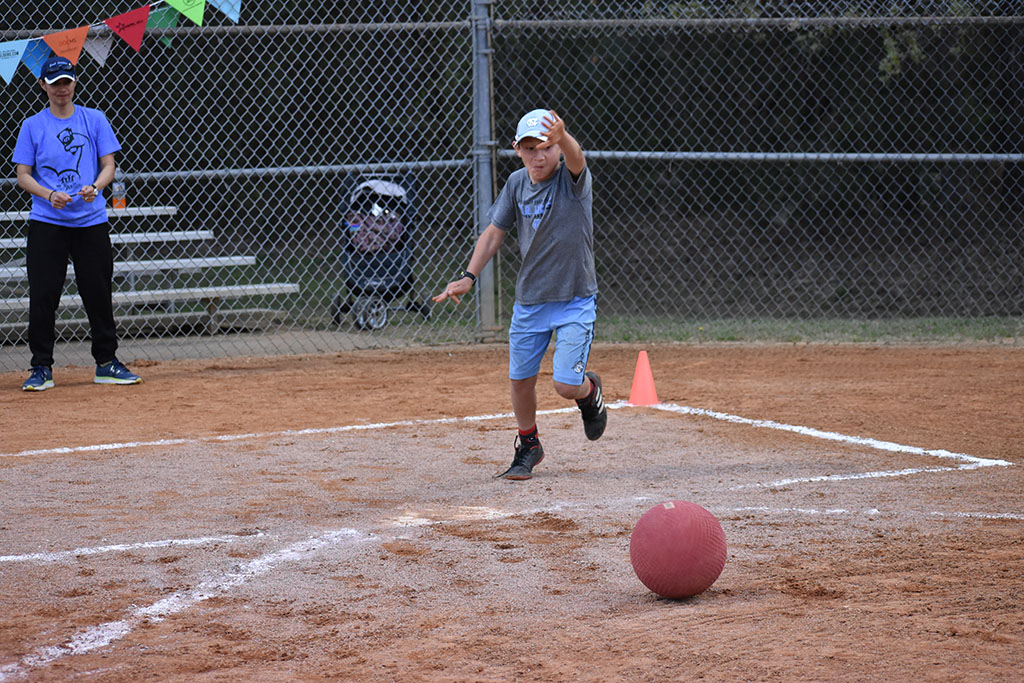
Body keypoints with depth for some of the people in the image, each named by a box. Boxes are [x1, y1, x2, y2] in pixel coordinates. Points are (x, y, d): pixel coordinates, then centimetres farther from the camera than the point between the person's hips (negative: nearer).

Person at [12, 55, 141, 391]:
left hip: (91, 221, 1)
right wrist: (49, 195, -16)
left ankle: (106, 363, 15)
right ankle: (41, 368, 4)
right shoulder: (32, 125, 5)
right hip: (46, 223, -1)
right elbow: (23, 175, 3)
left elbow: (108, 165, 5)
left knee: (99, 294, 3)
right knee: (42, 296, -4)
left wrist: (94, 188, -16)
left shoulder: (95, 120, 7)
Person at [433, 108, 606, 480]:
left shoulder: (573, 179, -15)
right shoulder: (517, 184, -1)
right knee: (521, 379, 8)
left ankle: (590, 390, 26)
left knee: (566, 385, -11)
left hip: (576, 299, -4)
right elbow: (494, 232, 8)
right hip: (530, 300, 4)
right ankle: (528, 446, 34)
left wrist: (562, 137, -62)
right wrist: (468, 276, -2)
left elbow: (575, 157, -39)